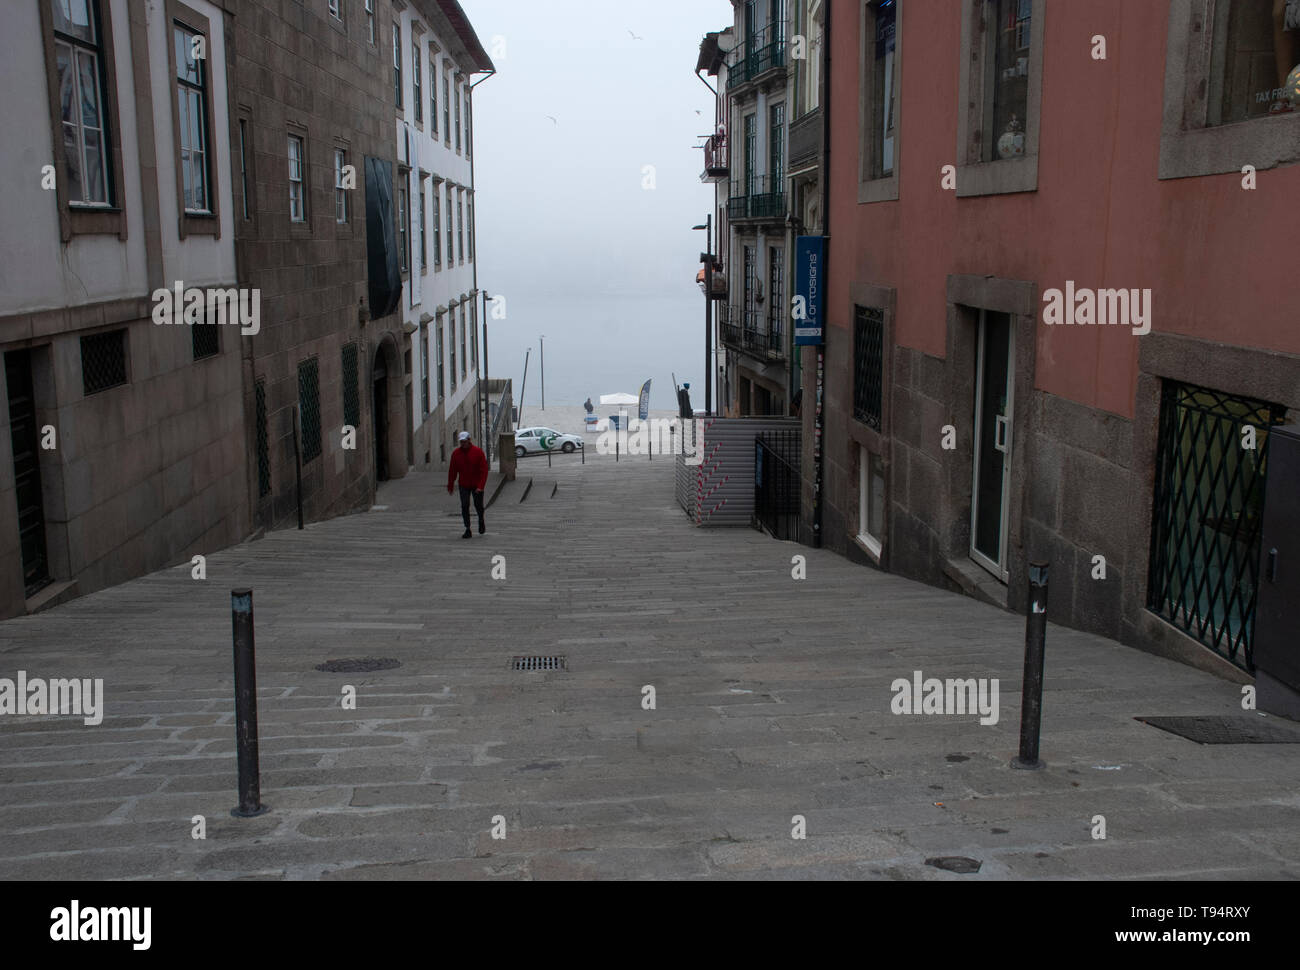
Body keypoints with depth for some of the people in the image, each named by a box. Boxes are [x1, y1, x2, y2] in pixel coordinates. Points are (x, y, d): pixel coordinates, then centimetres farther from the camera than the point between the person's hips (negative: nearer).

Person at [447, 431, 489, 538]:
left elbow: (484, 469, -11)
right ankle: (468, 530, 0)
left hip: (477, 485, -2)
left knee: (478, 505, 7)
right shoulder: (456, 453, -3)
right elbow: (452, 471, 4)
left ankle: (481, 523, 37)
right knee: (464, 506, -5)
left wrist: (480, 486, -18)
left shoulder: (478, 451, -10)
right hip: (464, 485, 2)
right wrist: (450, 486, 3)